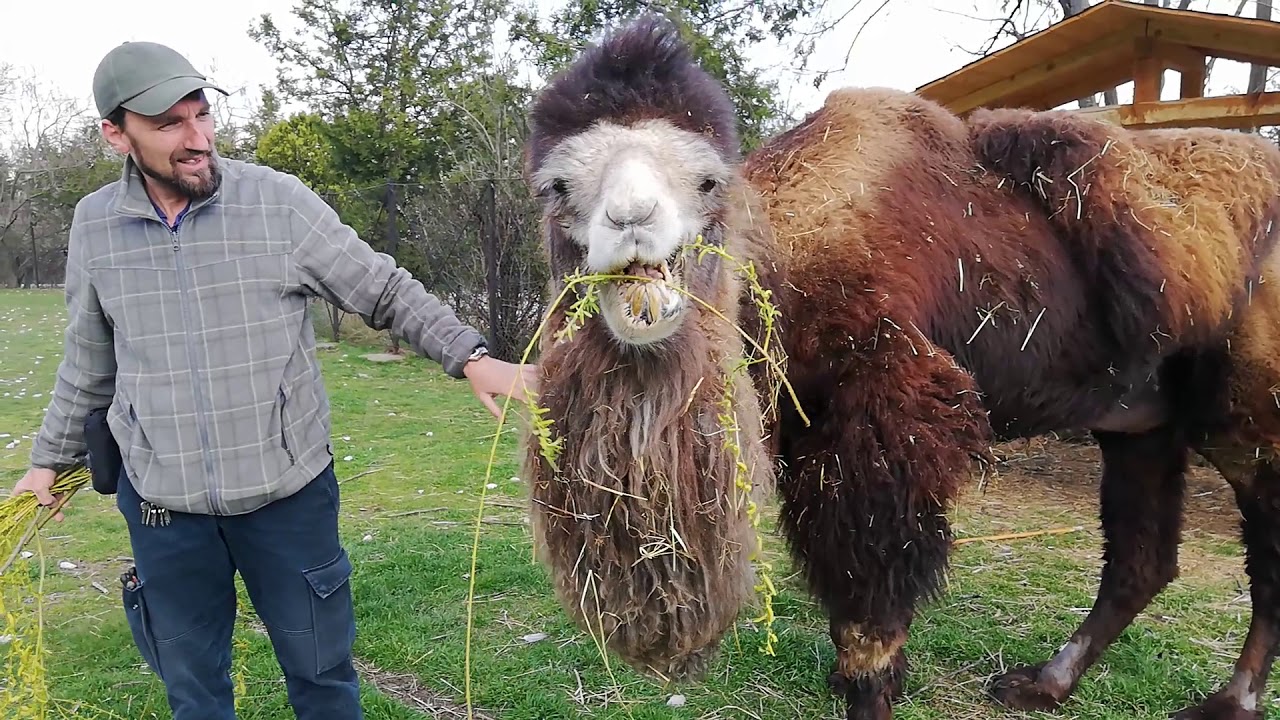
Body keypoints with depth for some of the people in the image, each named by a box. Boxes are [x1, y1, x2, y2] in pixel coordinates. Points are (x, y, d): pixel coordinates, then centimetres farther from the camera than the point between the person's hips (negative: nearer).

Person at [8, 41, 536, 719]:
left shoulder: (279, 201, -10)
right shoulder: (94, 225, 1)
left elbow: (387, 292, -4)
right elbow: (89, 363, 14)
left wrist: (472, 359, -15)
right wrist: (50, 458, 20)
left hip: (289, 490, -2)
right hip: (162, 502, 3)